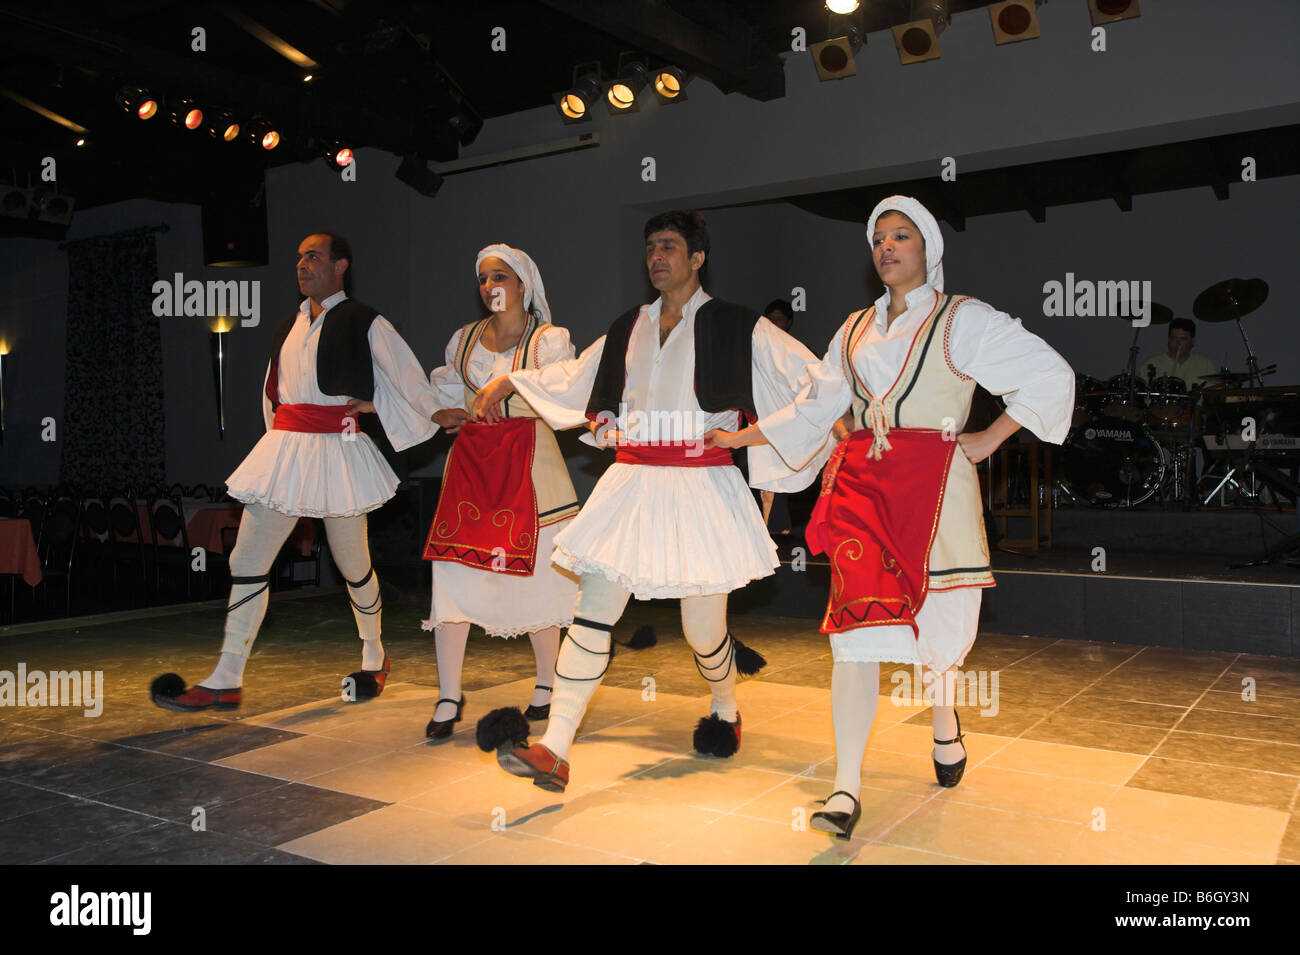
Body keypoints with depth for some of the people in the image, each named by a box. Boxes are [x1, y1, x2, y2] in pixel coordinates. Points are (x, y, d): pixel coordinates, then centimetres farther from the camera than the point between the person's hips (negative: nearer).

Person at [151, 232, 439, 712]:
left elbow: (415, 385, -5)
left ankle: (374, 659, 29)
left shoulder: (365, 323, -5)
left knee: (353, 564, 7)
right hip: (283, 451, 6)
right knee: (247, 560, 1)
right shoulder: (291, 324, 16)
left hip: (336, 453, -6)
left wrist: (374, 405, 4)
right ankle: (226, 681, 6)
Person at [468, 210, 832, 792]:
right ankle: (555, 751, -6)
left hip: (701, 487, -4)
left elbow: (816, 378, 3)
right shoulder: (629, 328, 16)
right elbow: (575, 376, 31)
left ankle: (725, 710, 36)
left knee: (703, 627, 3)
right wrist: (509, 382, 34)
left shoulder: (736, 327, 1)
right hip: (631, 482, 4)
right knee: (593, 610, -7)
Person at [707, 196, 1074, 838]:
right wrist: (734, 438, 16)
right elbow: (813, 409, 20)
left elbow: (1050, 377, 1)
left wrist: (988, 441, -3)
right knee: (857, 625, -6)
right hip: (862, 484, 3)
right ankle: (846, 788, -4)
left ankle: (945, 724, 40)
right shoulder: (857, 329, 18)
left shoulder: (963, 320, 4)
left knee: (936, 620, 4)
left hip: (934, 484, -3)